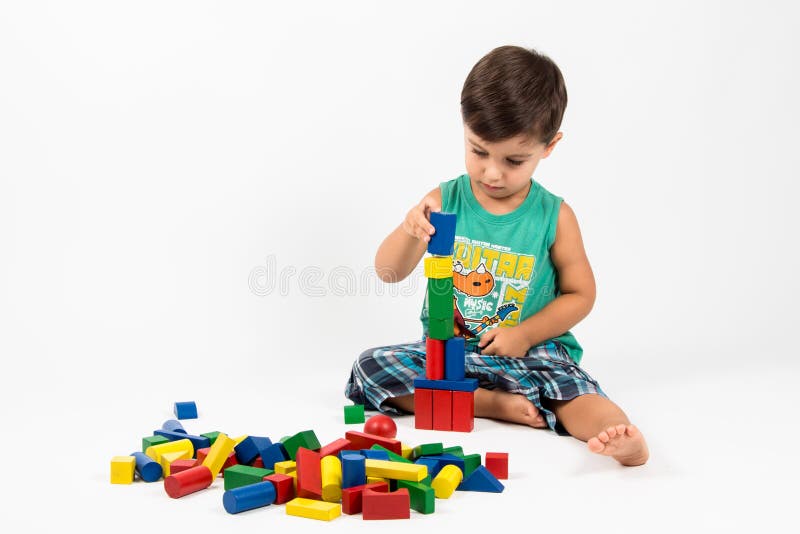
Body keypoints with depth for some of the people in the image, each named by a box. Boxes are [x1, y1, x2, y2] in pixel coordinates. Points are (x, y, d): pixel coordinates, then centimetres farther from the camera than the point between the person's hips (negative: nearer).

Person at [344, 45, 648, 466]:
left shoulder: (555, 216, -5)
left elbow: (580, 294, 3)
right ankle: (494, 404, -24)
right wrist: (410, 230, -27)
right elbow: (389, 272, -4)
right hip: (446, 349, 3)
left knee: (574, 388, -31)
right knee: (371, 366, -18)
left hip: (531, 352, -3)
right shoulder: (444, 202, -2)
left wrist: (525, 334, -12)